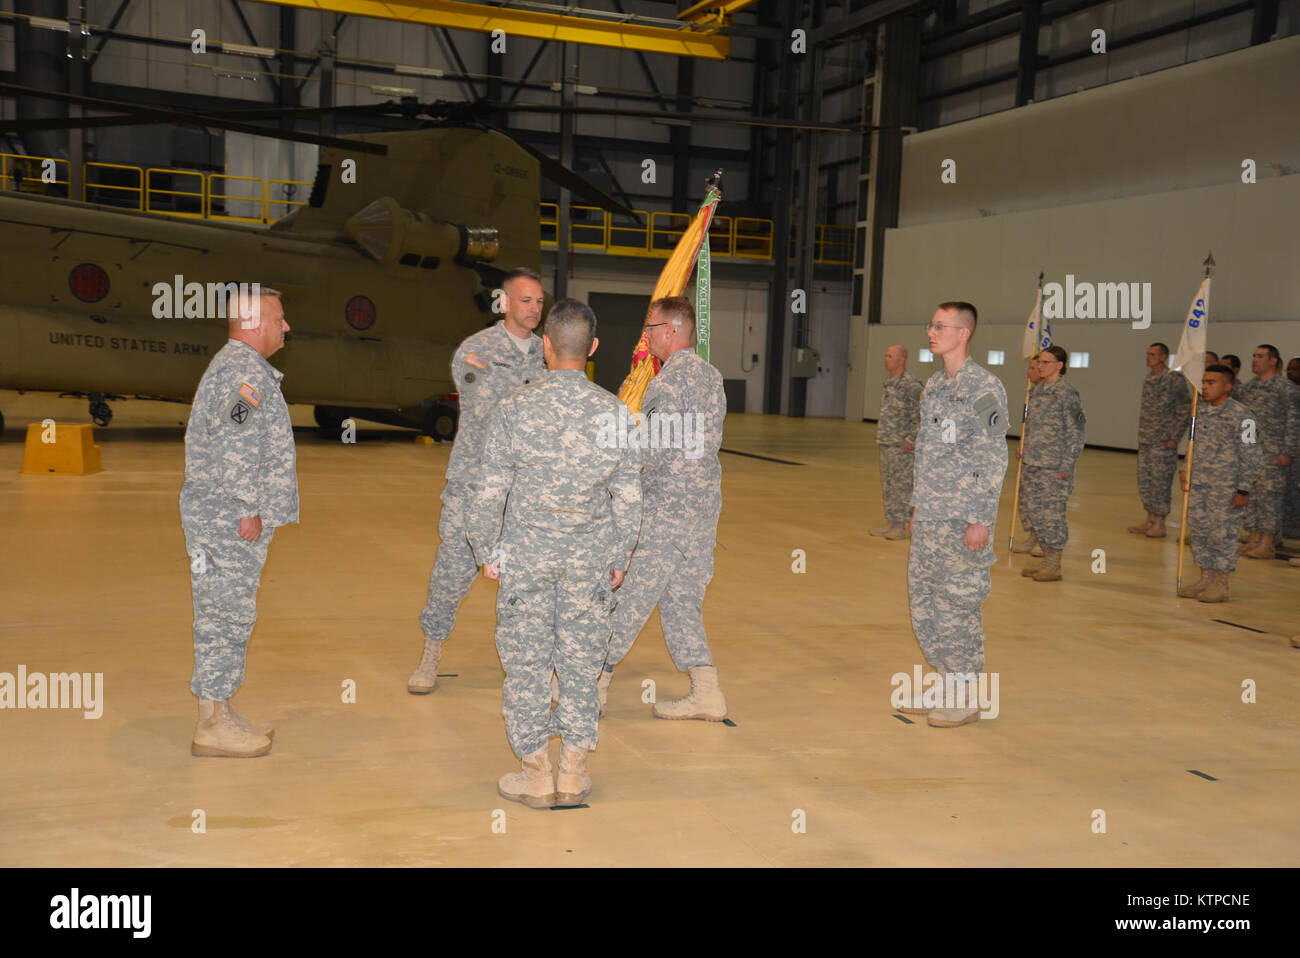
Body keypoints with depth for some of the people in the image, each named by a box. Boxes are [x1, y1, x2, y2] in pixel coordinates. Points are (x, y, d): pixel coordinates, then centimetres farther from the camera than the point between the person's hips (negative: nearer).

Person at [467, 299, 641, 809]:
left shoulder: (514, 408, -8)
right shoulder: (616, 412, -4)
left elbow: (491, 489, -6)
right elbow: (628, 498, -1)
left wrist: (485, 550, 7)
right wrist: (619, 557, 12)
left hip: (526, 550, -1)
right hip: (590, 555, 2)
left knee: (526, 660, 9)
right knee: (581, 660, 11)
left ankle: (537, 775, 17)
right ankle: (573, 773, 19)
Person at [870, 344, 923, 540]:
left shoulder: (911, 384, -14)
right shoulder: (888, 383, 14)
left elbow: (922, 416, -17)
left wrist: (911, 441, -18)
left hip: (901, 446, -9)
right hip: (886, 444, 9)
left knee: (901, 486, -4)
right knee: (887, 485, 12)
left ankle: (901, 527, 1)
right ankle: (890, 522, 20)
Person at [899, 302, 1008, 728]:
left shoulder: (984, 388, -12)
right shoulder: (933, 385, 13)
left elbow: (995, 460, -14)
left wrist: (980, 520, -16)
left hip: (962, 520, -8)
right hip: (928, 517, 8)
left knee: (958, 604, -2)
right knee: (922, 600, 12)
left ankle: (966, 698, 10)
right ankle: (946, 686, 25)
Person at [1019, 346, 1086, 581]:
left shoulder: (1067, 393, -10)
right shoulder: (1039, 390, 13)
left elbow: (1076, 431, -12)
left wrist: (1067, 465, -15)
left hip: (1054, 465, -8)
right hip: (1033, 462, 8)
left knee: (1052, 511, -3)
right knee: (1034, 509, 11)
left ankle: (1054, 566, 6)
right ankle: (1047, 560, 22)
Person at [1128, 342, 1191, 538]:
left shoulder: (1175, 379, -10)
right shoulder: (1148, 380, 13)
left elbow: (1185, 410, -11)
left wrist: (1175, 438, -14)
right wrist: (1141, 434, 17)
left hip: (1163, 441, -8)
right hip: (1145, 441, 8)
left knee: (1160, 482, -4)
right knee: (1144, 481, 9)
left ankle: (1159, 525, 2)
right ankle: (1150, 521, 19)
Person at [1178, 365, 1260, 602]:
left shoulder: (1240, 414, -13)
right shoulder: (1201, 411, 8)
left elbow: (1250, 455, -13)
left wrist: (1243, 490, -13)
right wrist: (1186, 471, 13)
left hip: (1225, 487, -7)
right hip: (1198, 485, 7)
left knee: (1222, 534, 0)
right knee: (1199, 531, 11)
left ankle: (1220, 584, 11)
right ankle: (1205, 579, 23)